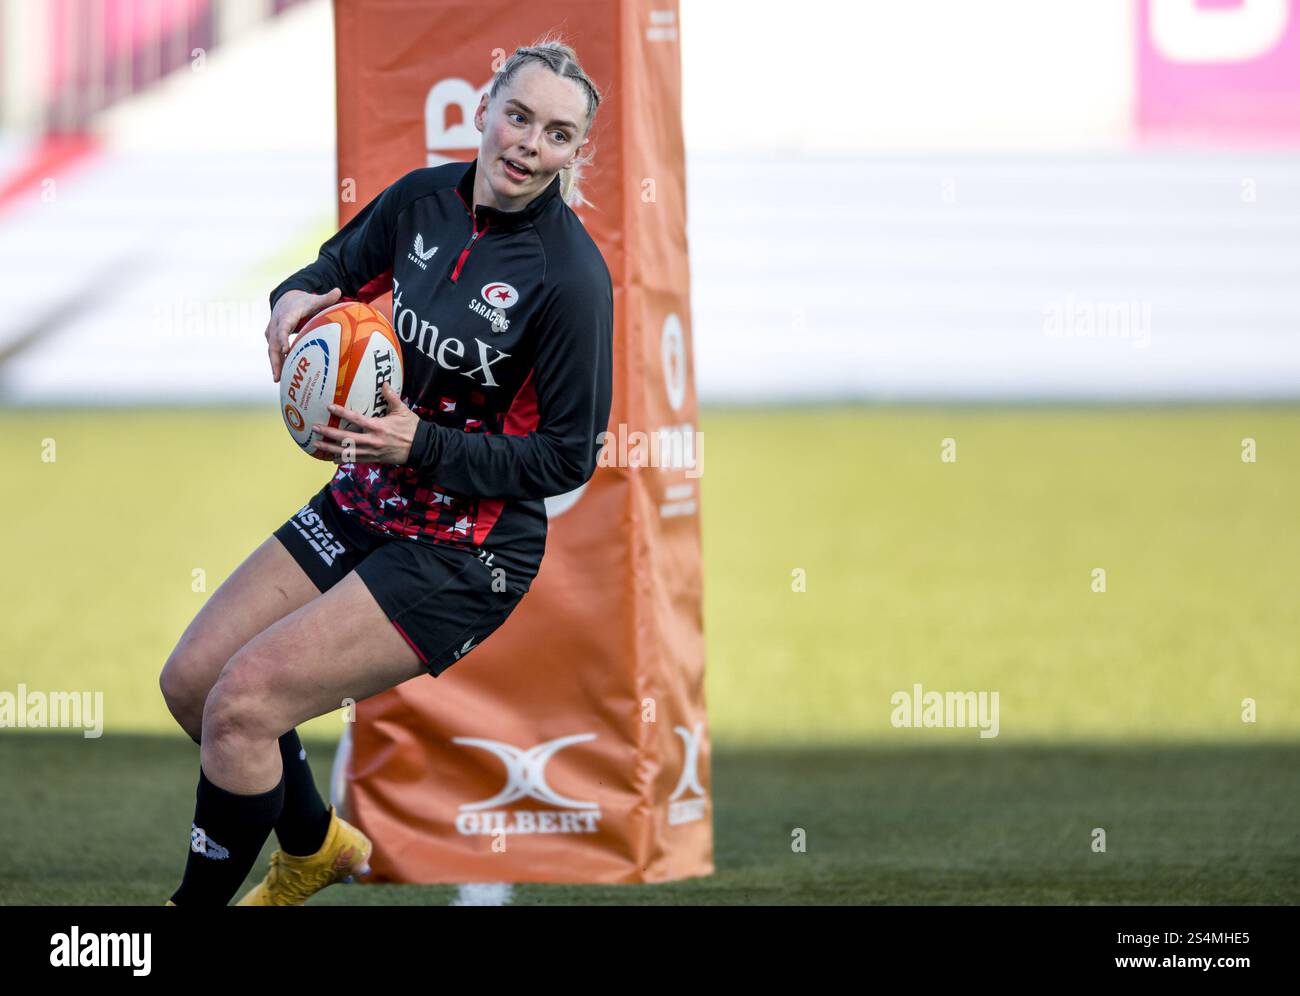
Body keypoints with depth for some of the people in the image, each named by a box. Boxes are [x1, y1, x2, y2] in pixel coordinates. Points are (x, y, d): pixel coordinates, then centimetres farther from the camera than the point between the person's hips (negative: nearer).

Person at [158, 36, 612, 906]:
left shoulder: (570, 274, -20)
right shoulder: (424, 199, -3)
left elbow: (569, 456, -15)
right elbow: (339, 273, 16)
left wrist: (420, 447, -24)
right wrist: (297, 298, -9)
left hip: (465, 555, -7)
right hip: (362, 508, 7)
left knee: (243, 701, -18)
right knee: (191, 680, 7)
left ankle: (200, 900, 2)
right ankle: (315, 846, 32)